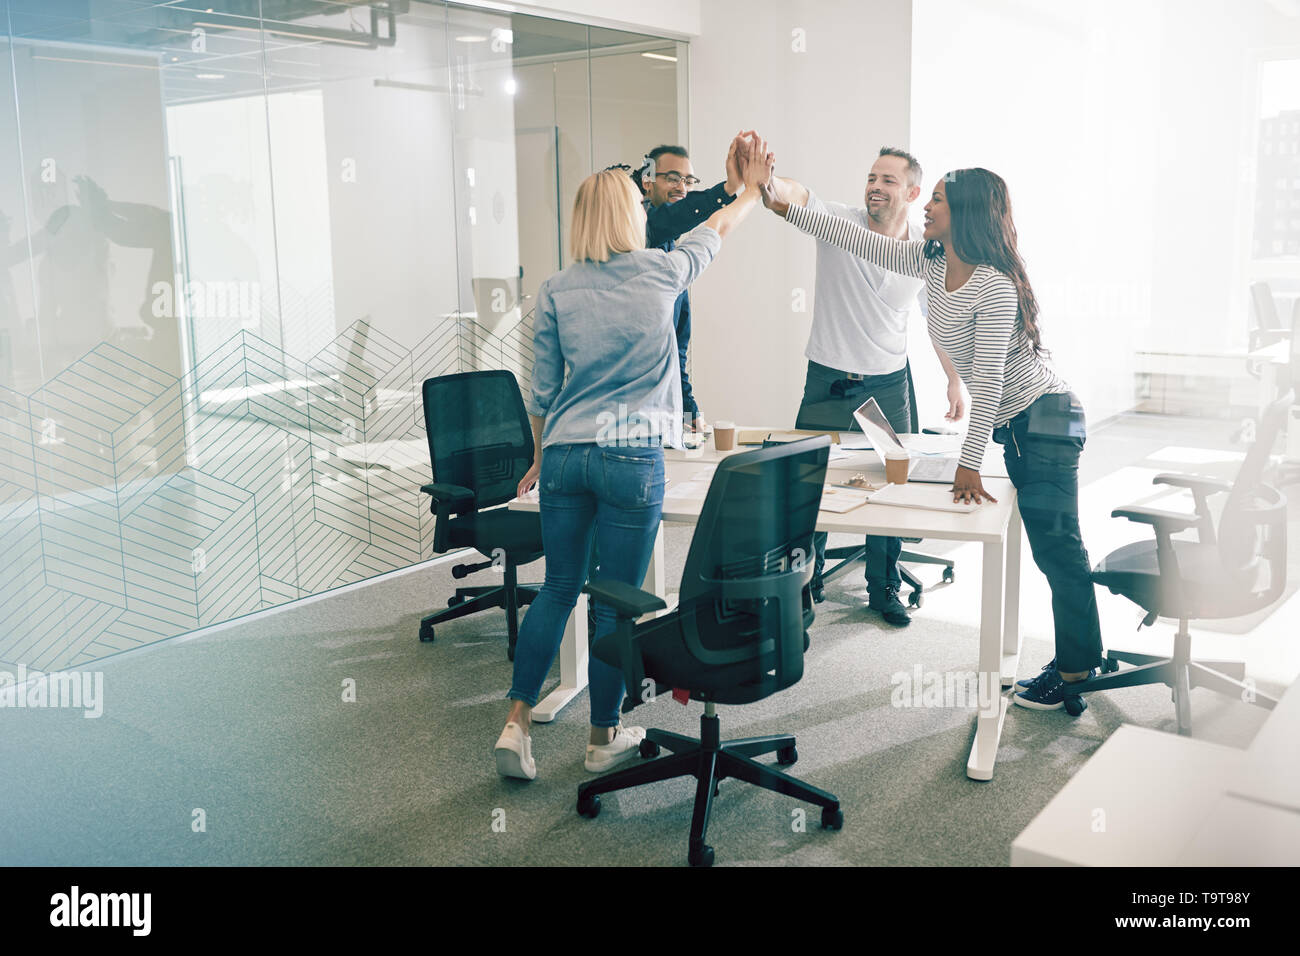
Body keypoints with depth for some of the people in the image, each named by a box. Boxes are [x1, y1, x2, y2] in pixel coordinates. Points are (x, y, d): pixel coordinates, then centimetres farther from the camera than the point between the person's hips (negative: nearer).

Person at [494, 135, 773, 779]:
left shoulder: (556, 291, 5)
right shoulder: (661, 273, 1)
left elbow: (542, 391, 9)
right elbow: (715, 230, 21)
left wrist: (541, 457, 22)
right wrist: (753, 188, 38)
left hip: (565, 454, 3)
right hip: (632, 458, -3)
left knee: (558, 588, 15)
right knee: (617, 601, 6)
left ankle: (516, 724, 13)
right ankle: (603, 738, 19)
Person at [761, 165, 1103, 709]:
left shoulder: (994, 284, -23)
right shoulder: (932, 262, 3)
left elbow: (988, 379, -25)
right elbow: (858, 240, 6)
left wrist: (970, 462, -26)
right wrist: (784, 208, 4)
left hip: (1044, 419, -9)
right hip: (1012, 425, 9)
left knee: (1057, 546, -5)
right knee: (1048, 547, 13)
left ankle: (1076, 668, 4)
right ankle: (1075, 657, 21)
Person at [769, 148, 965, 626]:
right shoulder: (838, 222, -10)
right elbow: (794, 194, -30)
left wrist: (955, 380, 15)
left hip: (889, 386, 2)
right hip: (828, 383, -2)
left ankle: (884, 590, 25)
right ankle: (804, 587, 23)